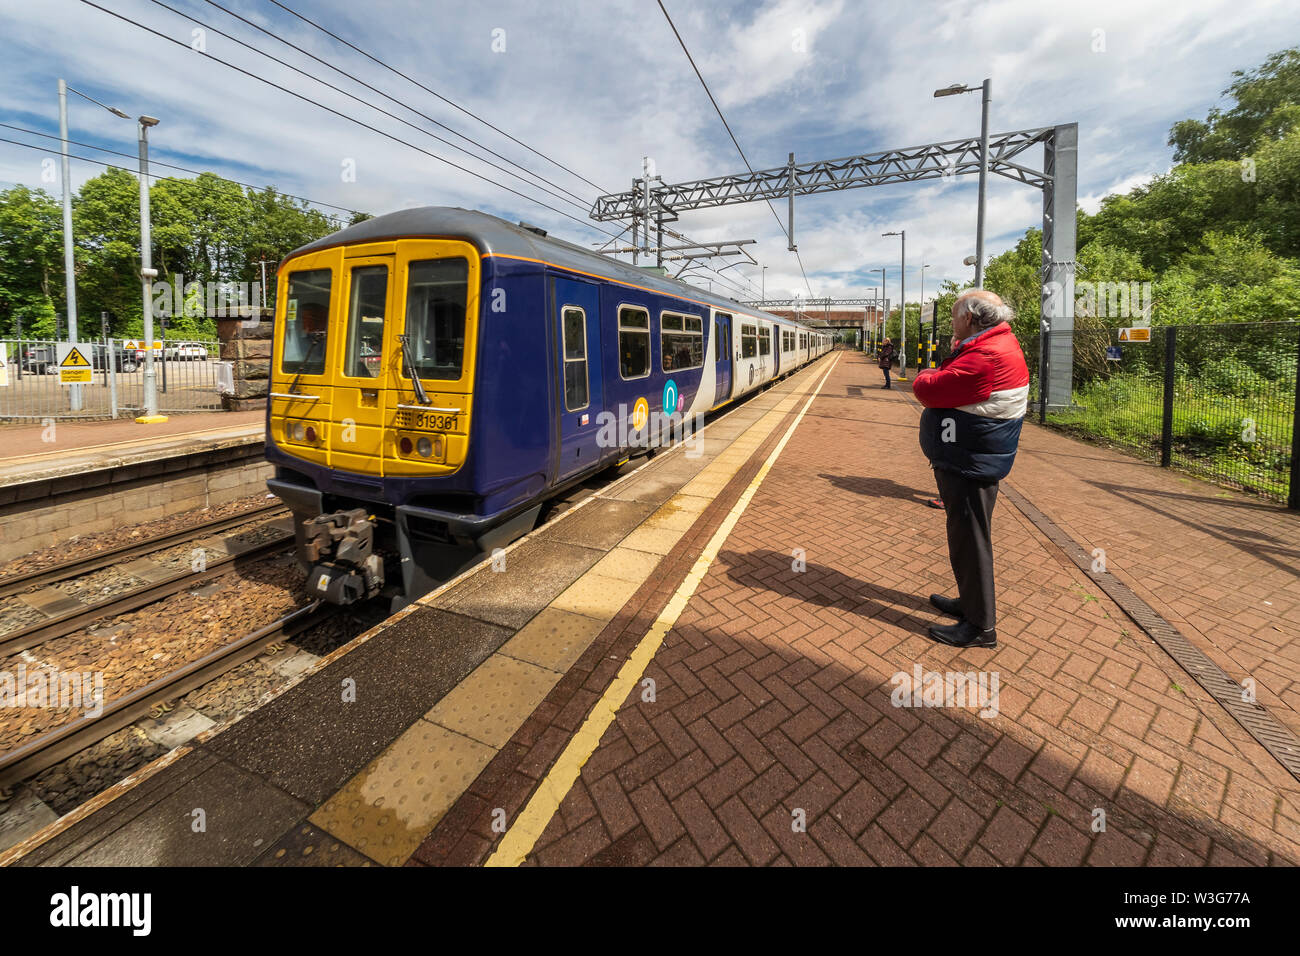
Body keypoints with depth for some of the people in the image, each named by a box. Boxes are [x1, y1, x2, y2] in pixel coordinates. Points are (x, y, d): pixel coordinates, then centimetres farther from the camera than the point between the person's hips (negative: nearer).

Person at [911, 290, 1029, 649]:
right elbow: (955, 381, 16)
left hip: (970, 467, -11)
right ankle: (971, 602, 38)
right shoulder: (1000, 341, 12)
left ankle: (980, 626, 11)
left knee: (969, 540, -1)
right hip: (967, 461, 11)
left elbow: (927, 390, -22)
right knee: (967, 537, 21)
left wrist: (925, 376, -1)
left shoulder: (986, 358, -24)